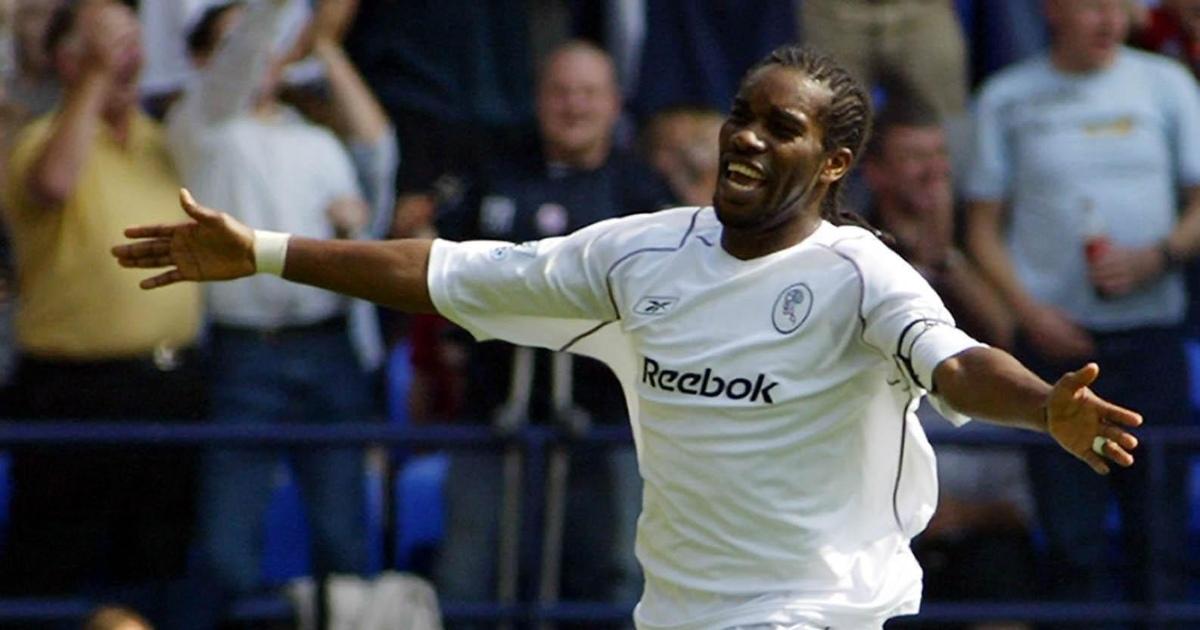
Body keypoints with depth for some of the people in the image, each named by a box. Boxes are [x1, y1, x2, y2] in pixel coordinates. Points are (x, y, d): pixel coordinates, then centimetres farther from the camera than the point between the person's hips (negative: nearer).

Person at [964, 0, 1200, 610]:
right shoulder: (1007, 98, 6)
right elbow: (983, 228, 7)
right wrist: (1028, 309, -9)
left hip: (1150, 332, 1)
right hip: (1056, 334, -1)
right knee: (1072, 539, -3)